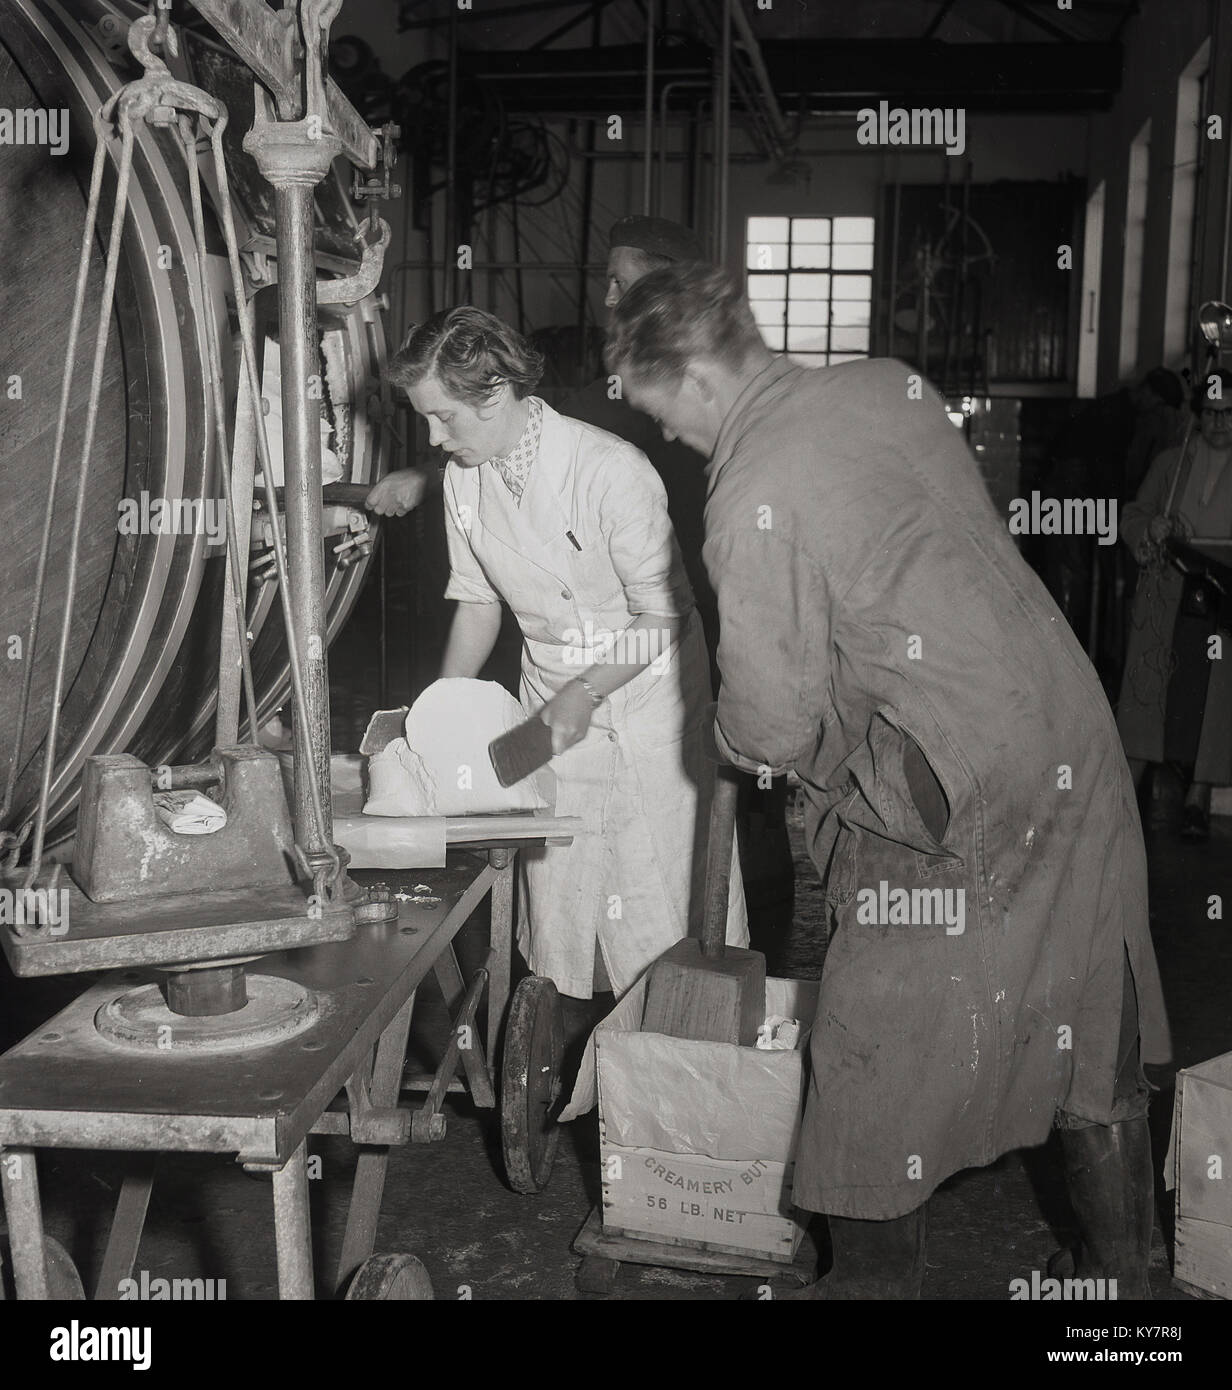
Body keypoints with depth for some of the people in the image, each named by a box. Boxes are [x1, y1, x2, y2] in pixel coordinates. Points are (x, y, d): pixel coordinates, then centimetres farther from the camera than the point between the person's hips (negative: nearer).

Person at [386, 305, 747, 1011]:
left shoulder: (610, 470, -22)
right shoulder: (464, 478, -2)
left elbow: (662, 617, -17)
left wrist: (585, 692, -21)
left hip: (643, 695, -5)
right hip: (553, 707, 6)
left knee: (661, 903, 1)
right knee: (556, 894, 9)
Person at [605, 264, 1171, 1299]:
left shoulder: (751, 502, -18)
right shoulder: (894, 386, 5)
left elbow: (773, 726, -16)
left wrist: (729, 736, 7)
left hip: (951, 801, -8)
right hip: (1078, 743, 8)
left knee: (882, 1060, 12)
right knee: (1094, 1035, 20)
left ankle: (877, 1278, 30)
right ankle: (1119, 1269, 38)